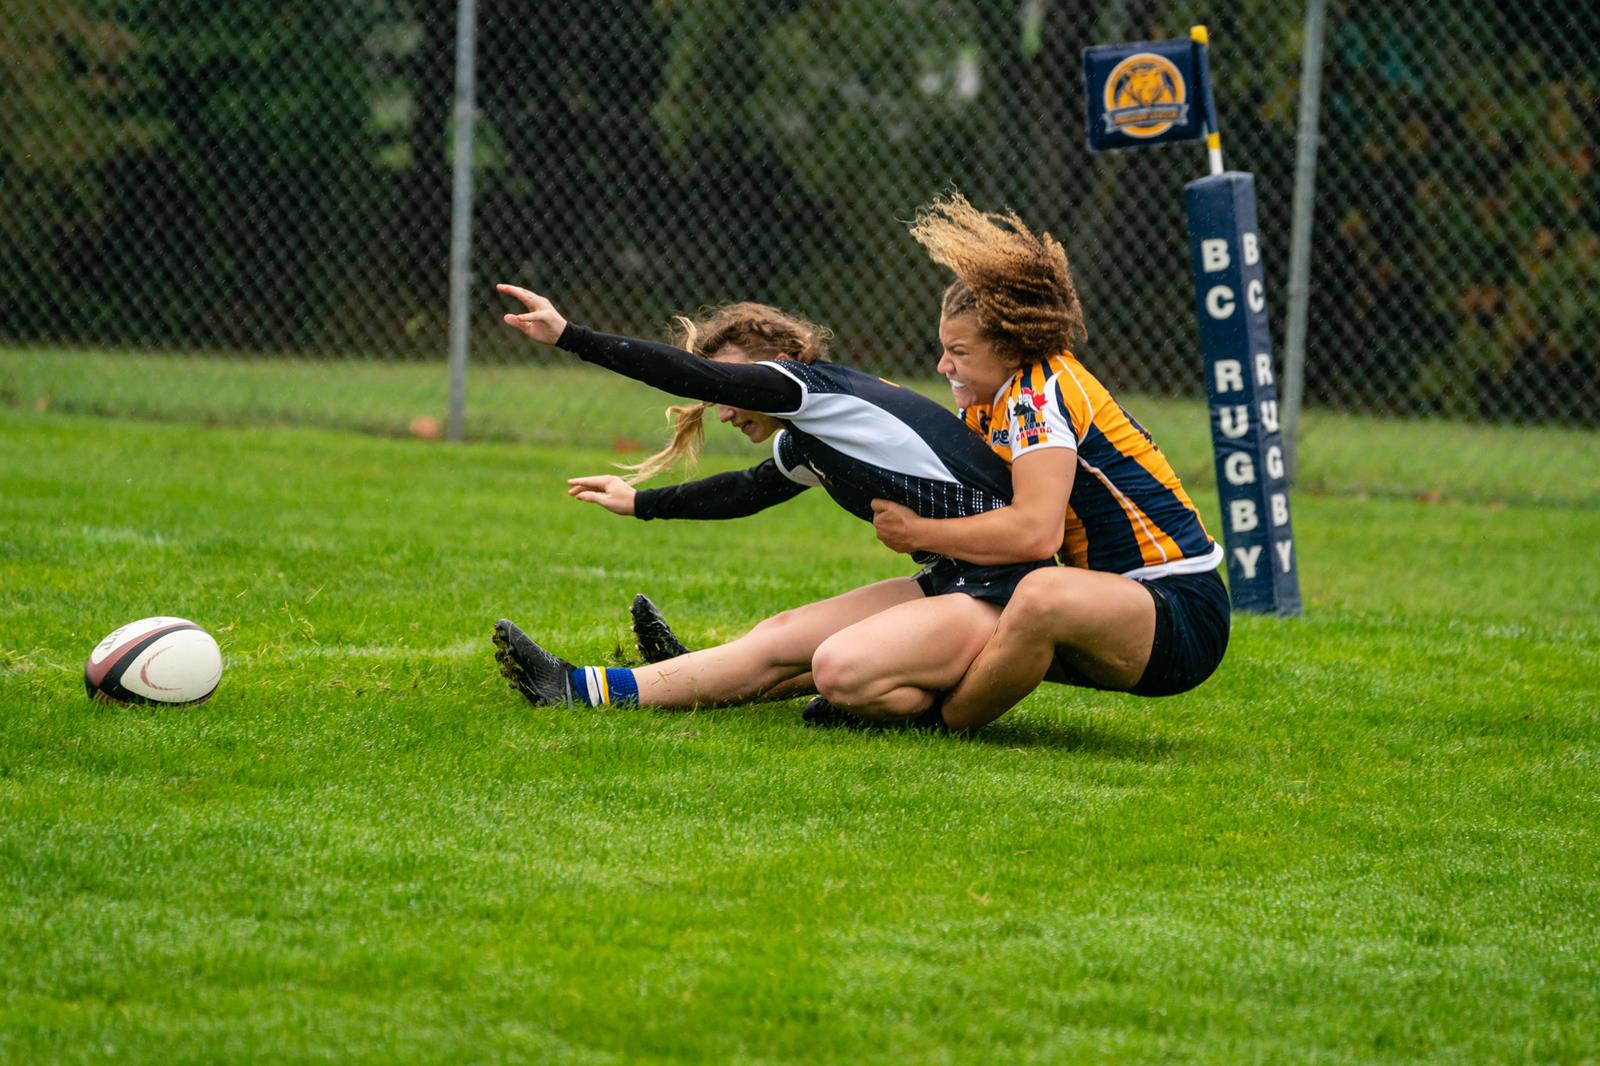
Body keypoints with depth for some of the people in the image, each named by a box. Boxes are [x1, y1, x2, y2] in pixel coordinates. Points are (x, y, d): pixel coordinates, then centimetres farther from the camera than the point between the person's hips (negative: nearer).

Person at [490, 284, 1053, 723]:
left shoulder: (819, 384, -11)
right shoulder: (805, 443, 16)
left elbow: (696, 376, -17)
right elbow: (748, 490, 35)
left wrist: (568, 335, -15)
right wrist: (640, 502, 48)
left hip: (1001, 590, -10)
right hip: (947, 581, 10)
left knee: (841, 670, -29)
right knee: (782, 637, 7)